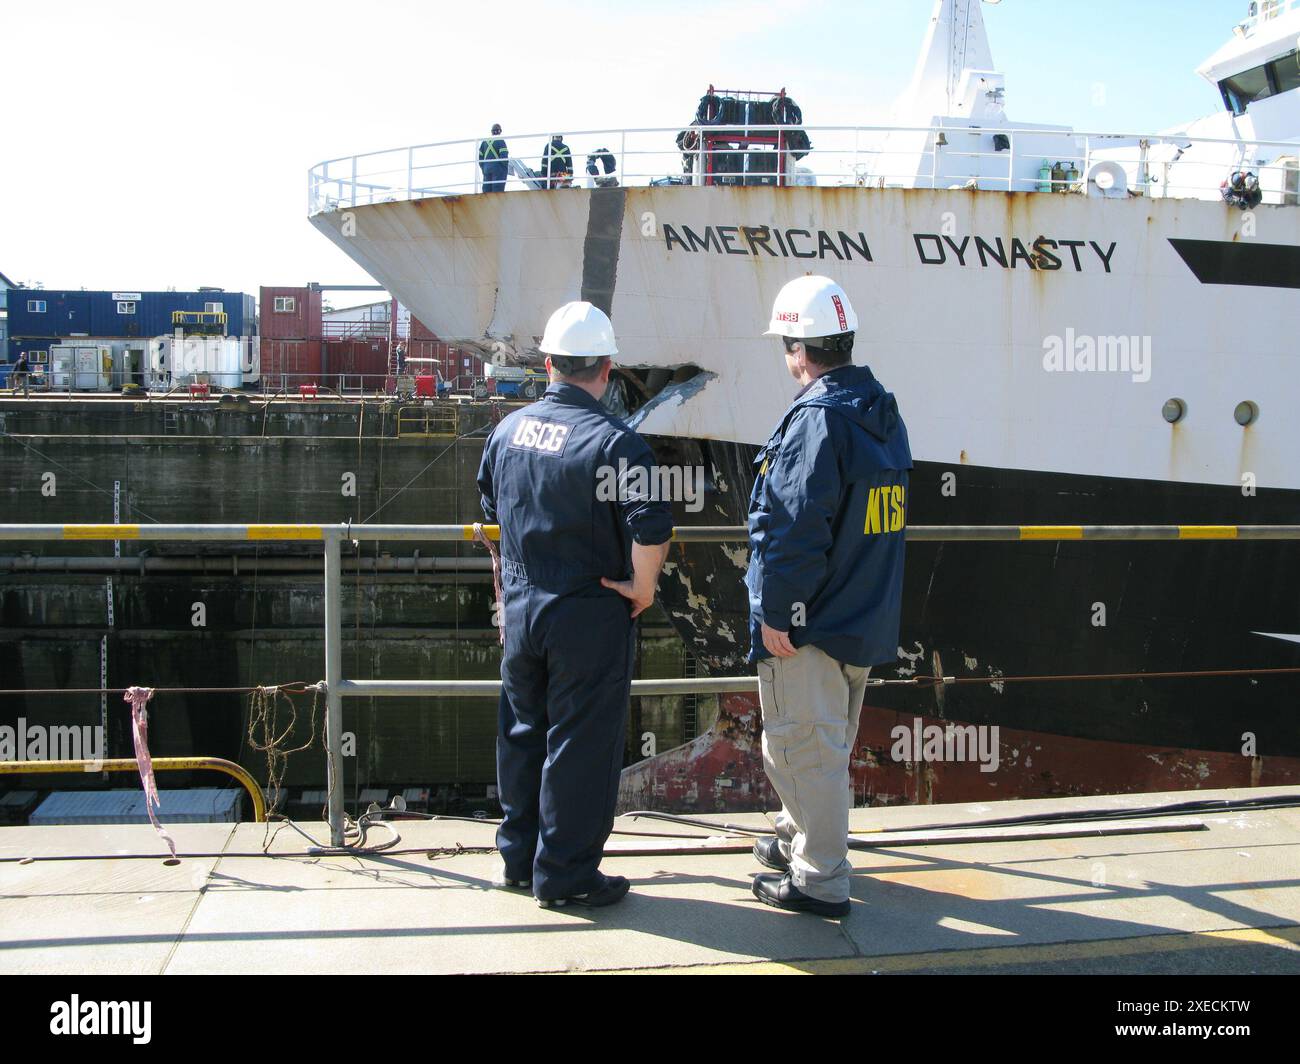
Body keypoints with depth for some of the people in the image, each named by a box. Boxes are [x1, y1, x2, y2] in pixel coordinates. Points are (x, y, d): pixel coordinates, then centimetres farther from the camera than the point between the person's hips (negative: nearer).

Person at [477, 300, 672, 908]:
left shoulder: (508, 430, 4)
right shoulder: (614, 441, -17)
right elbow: (652, 530, -26)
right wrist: (643, 588, -9)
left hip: (520, 605, 6)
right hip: (589, 614, -6)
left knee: (521, 735, 18)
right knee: (580, 743, 5)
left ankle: (519, 858, 31)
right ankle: (565, 874, 15)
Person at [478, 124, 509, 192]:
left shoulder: (484, 142, 12)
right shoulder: (500, 141, -5)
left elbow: (480, 157, 11)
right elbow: (504, 156, -14)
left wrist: (483, 169, 16)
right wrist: (506, 168, -2)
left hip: (487, 169, 5)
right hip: (498, 168, -5)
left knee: (487, 190, 5)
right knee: (498, 191, -7)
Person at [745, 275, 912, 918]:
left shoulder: (817, 418, -20)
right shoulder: (884, 415, 10)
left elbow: (794, 528, -24)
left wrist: (775, 611, -18)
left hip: (810, 624, -10)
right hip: (867, 619, 10)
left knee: (801, 745, 1)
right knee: (829, 741, 22)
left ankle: (819, 880, 9)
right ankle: (800, 839, 39)